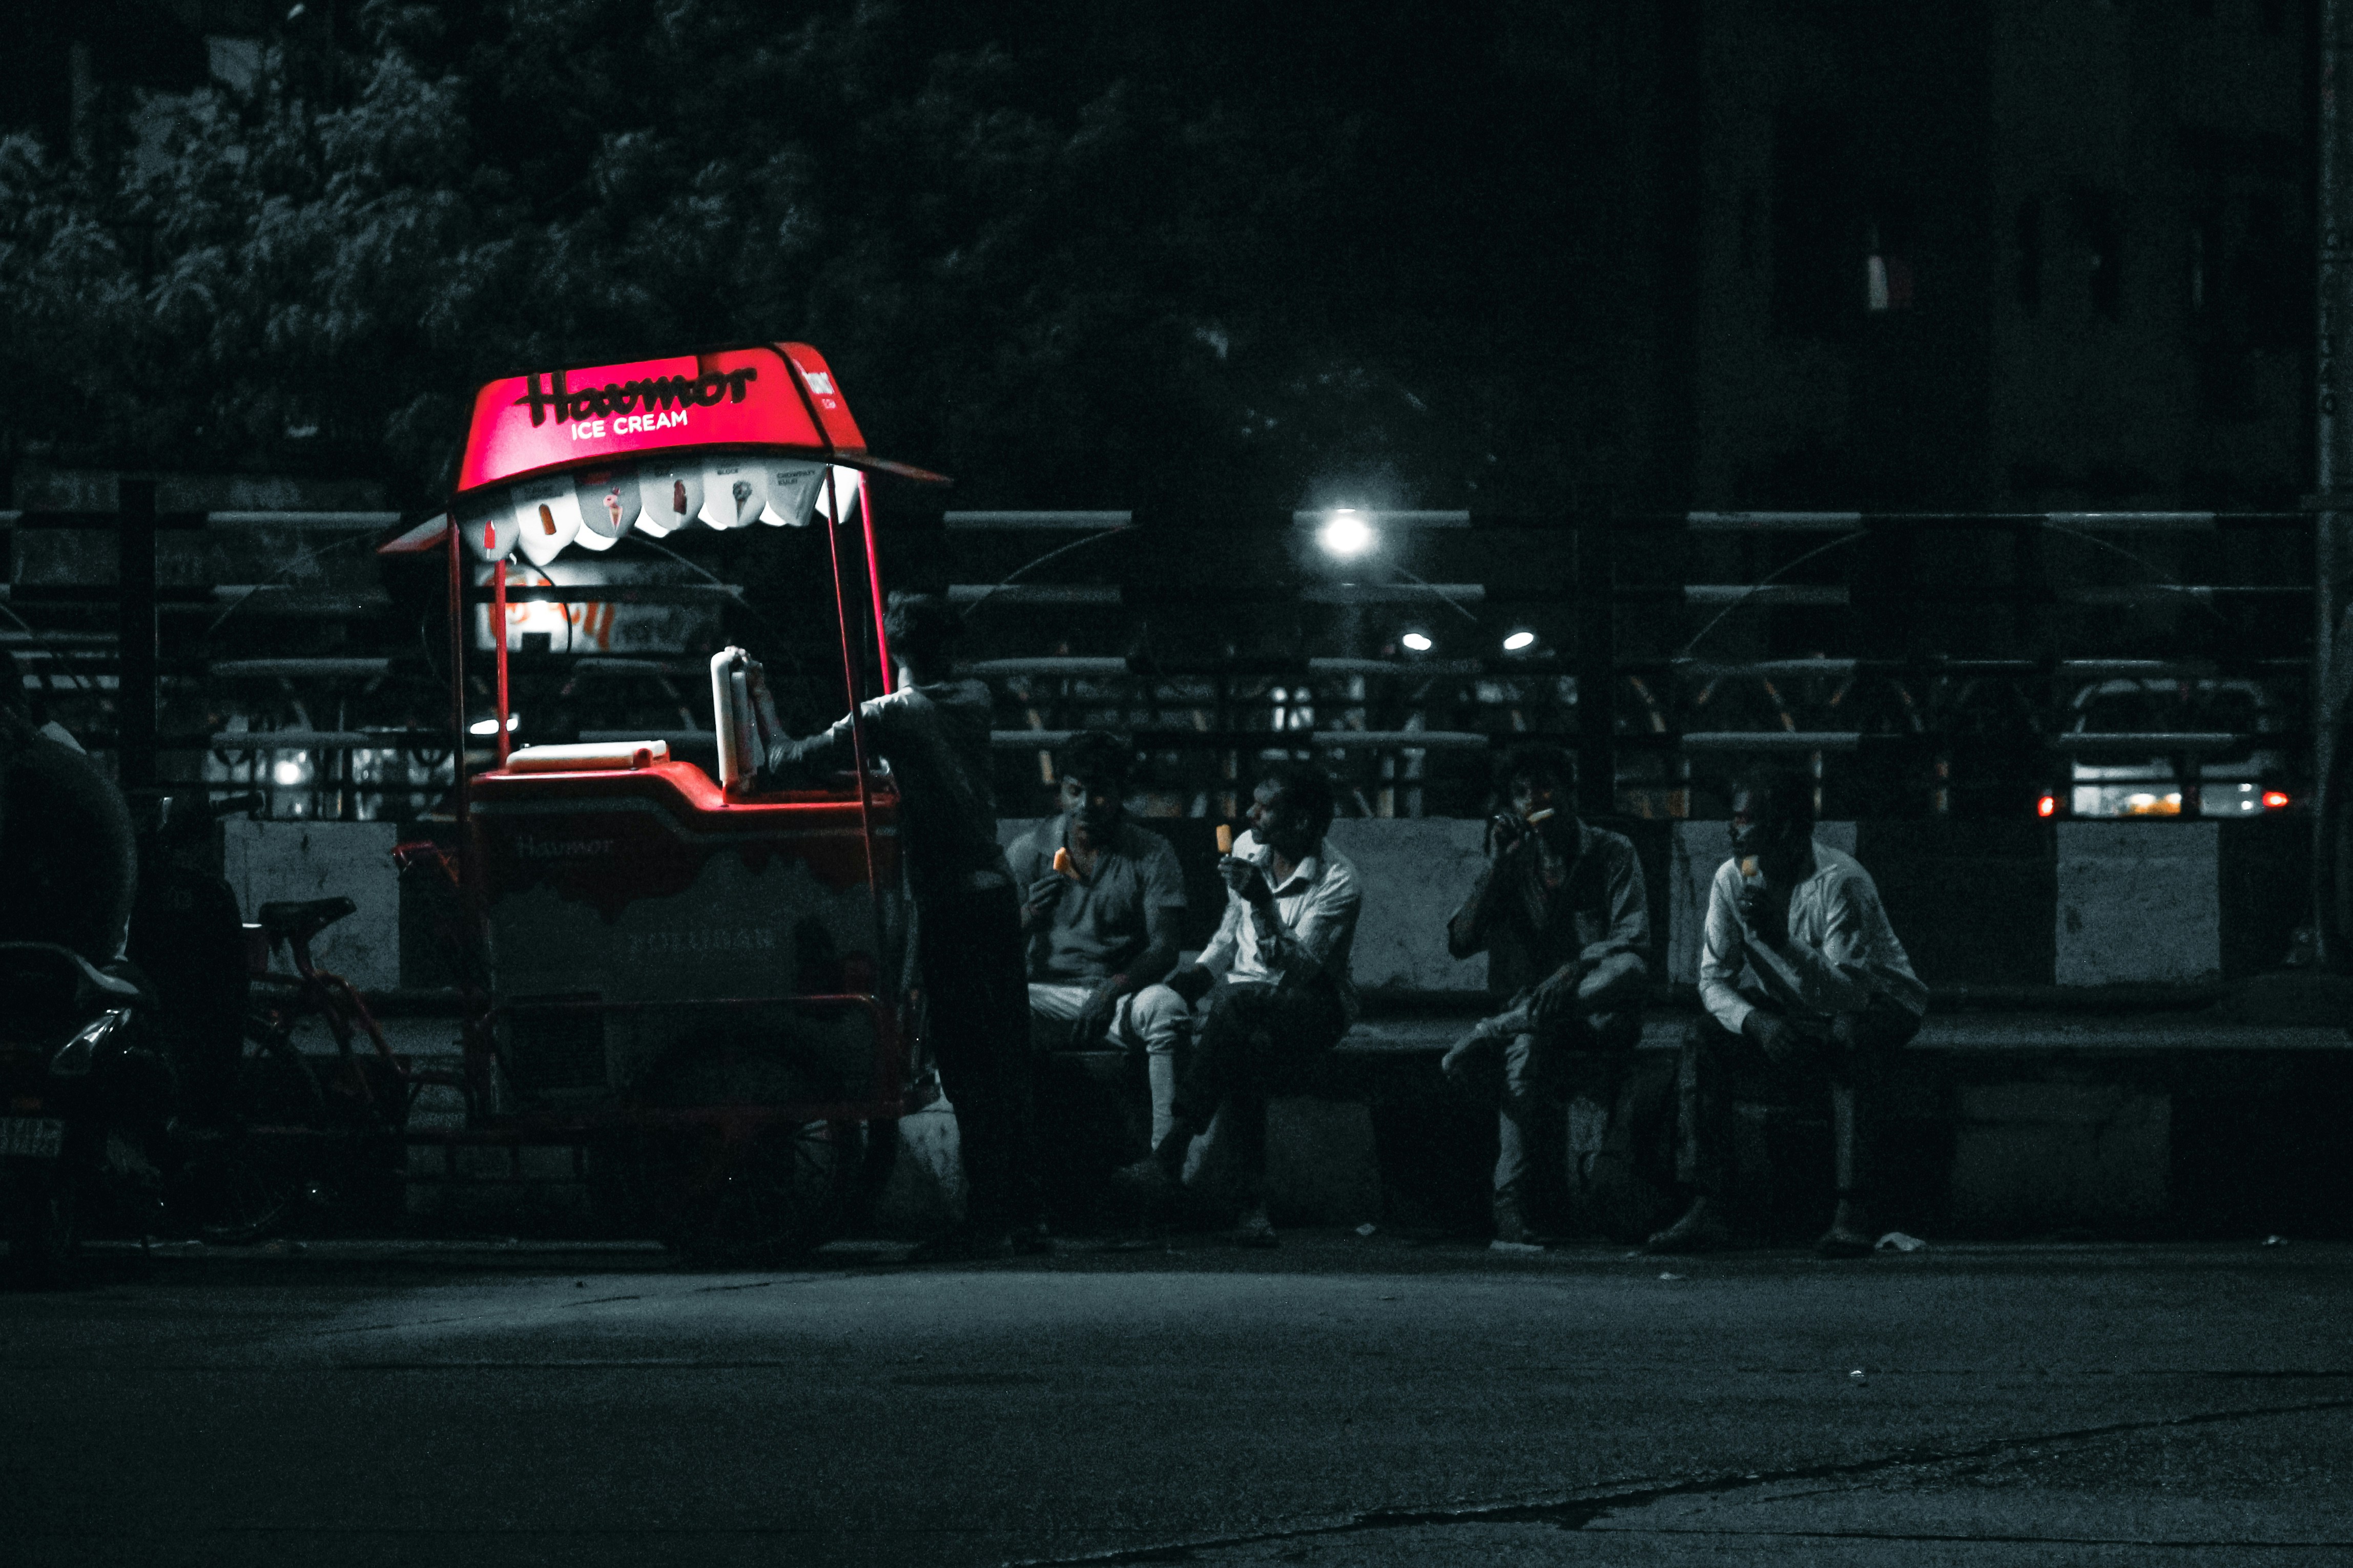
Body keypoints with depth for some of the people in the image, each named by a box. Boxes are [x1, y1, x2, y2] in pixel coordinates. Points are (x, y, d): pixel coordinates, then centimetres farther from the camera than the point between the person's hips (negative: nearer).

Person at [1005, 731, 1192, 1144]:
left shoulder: (1151, 855, 2)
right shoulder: (1030, 851, 6)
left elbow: (1164, 950, -5)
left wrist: (1114, 989, -24)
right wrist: (1028, 916, -21)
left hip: (1121, 999, -1)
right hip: (1051, 995, 1)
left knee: (1167, 1009, -35)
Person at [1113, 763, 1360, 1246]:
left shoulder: (1338, 883, -13)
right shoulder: (1248, 849, 7)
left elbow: (1298, 970, -21)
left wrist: (1264, 903, -31)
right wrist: (1201, 971, 5)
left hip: (1312, 1007, -5)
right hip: (1247, 997, 5)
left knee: (1238, 1003, -39)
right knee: (1241, 1056, -35)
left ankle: (1170, 1156, -41)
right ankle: (1255, 1203, -37)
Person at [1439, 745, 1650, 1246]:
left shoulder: (1611, 853, 6)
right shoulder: (1515, 862, 14)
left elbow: (1632, 943, -8)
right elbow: (1460, 942, 3)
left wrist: (1577, 970, -27)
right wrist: (1499, 866, -7)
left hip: (1600, 1012, -2)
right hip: (1532, 1006, 2)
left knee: (1626, 971, -38)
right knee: (1528, 1048, -36)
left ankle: (1493, 1034, -39)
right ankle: (1511, 1204, -41)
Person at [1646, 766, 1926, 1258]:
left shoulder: (1840, 882, -27)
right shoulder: (1733, 879, -9)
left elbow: (1847, 993, -33)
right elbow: (1714, 980, -7)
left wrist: (1779, 939, -44)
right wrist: (1757, 1022, -28)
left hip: (1879, 1003, -5)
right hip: (1789, 1014, 5)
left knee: (1851, 1035, -39)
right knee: (1703, 1039, -18)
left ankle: (1852, 1213, -40)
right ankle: (1705, 1208, -23)